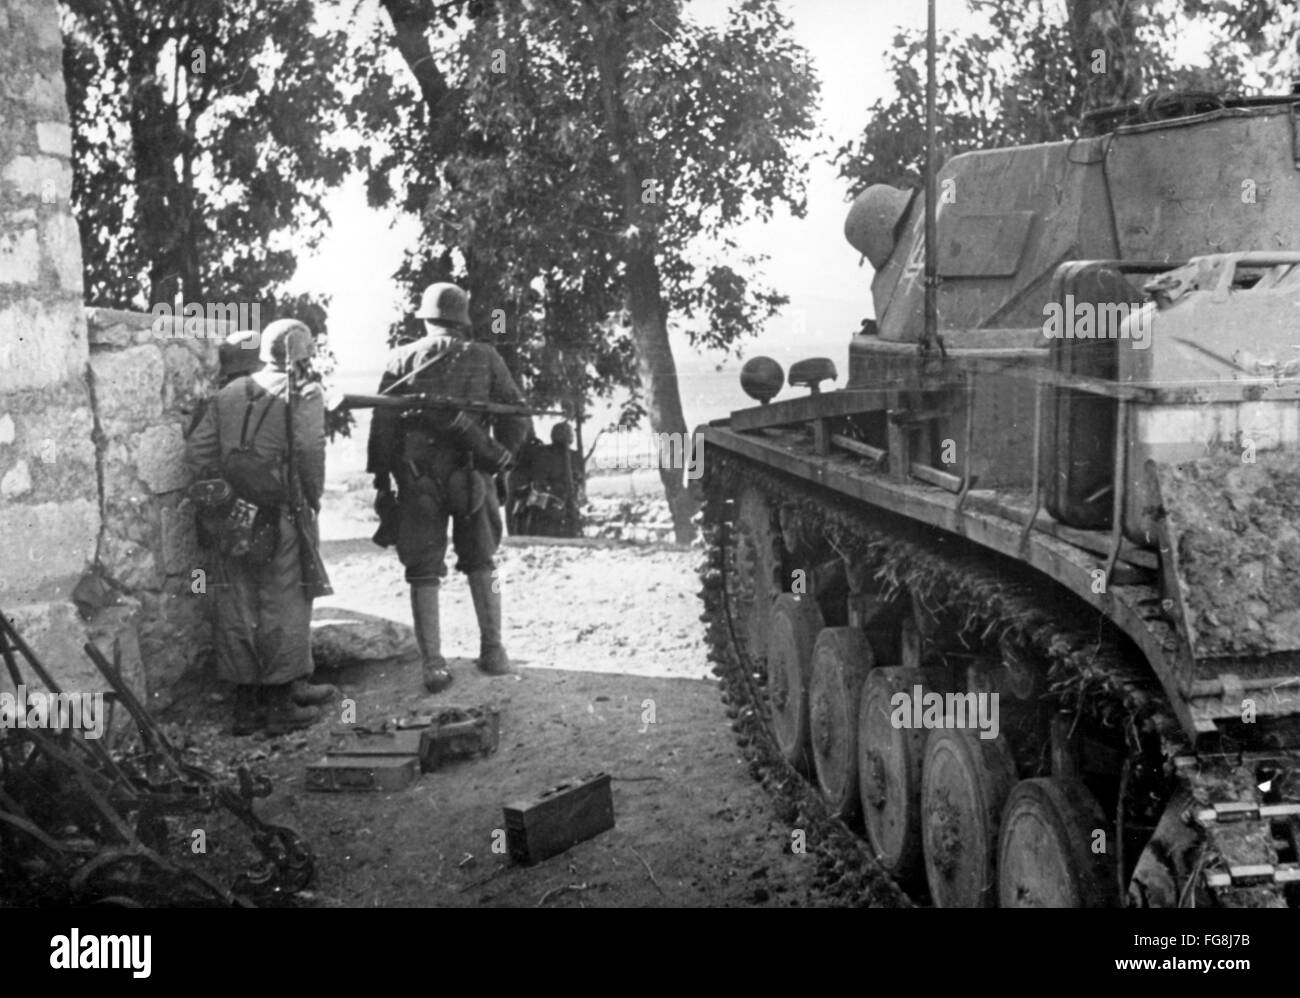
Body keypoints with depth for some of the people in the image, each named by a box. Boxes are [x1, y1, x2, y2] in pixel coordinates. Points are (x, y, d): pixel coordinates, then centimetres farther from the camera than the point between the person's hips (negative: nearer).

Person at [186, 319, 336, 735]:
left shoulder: (228, 393, 12)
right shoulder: (303, 393, -4)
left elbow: (196, 453, 7)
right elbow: (309, 447, -19)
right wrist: (313, 496, -8)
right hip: (281, 516, -5)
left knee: (237, 608, 10)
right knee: (284, 607, 3)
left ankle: (246, 703, 18)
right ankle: (281, 704, 8)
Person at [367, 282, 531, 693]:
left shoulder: (401, 360, 5)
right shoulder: (485, 359, 4)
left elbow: (382, 425, 2)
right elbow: (518, 418, 0)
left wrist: (381, 481, 6)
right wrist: (501, 457, 12)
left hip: (416, 480, 0)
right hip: (470, 474, 0)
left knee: (424, 572, 5)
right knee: (481, 563, 17)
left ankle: (433, 664, 1)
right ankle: (492, 650, 13)